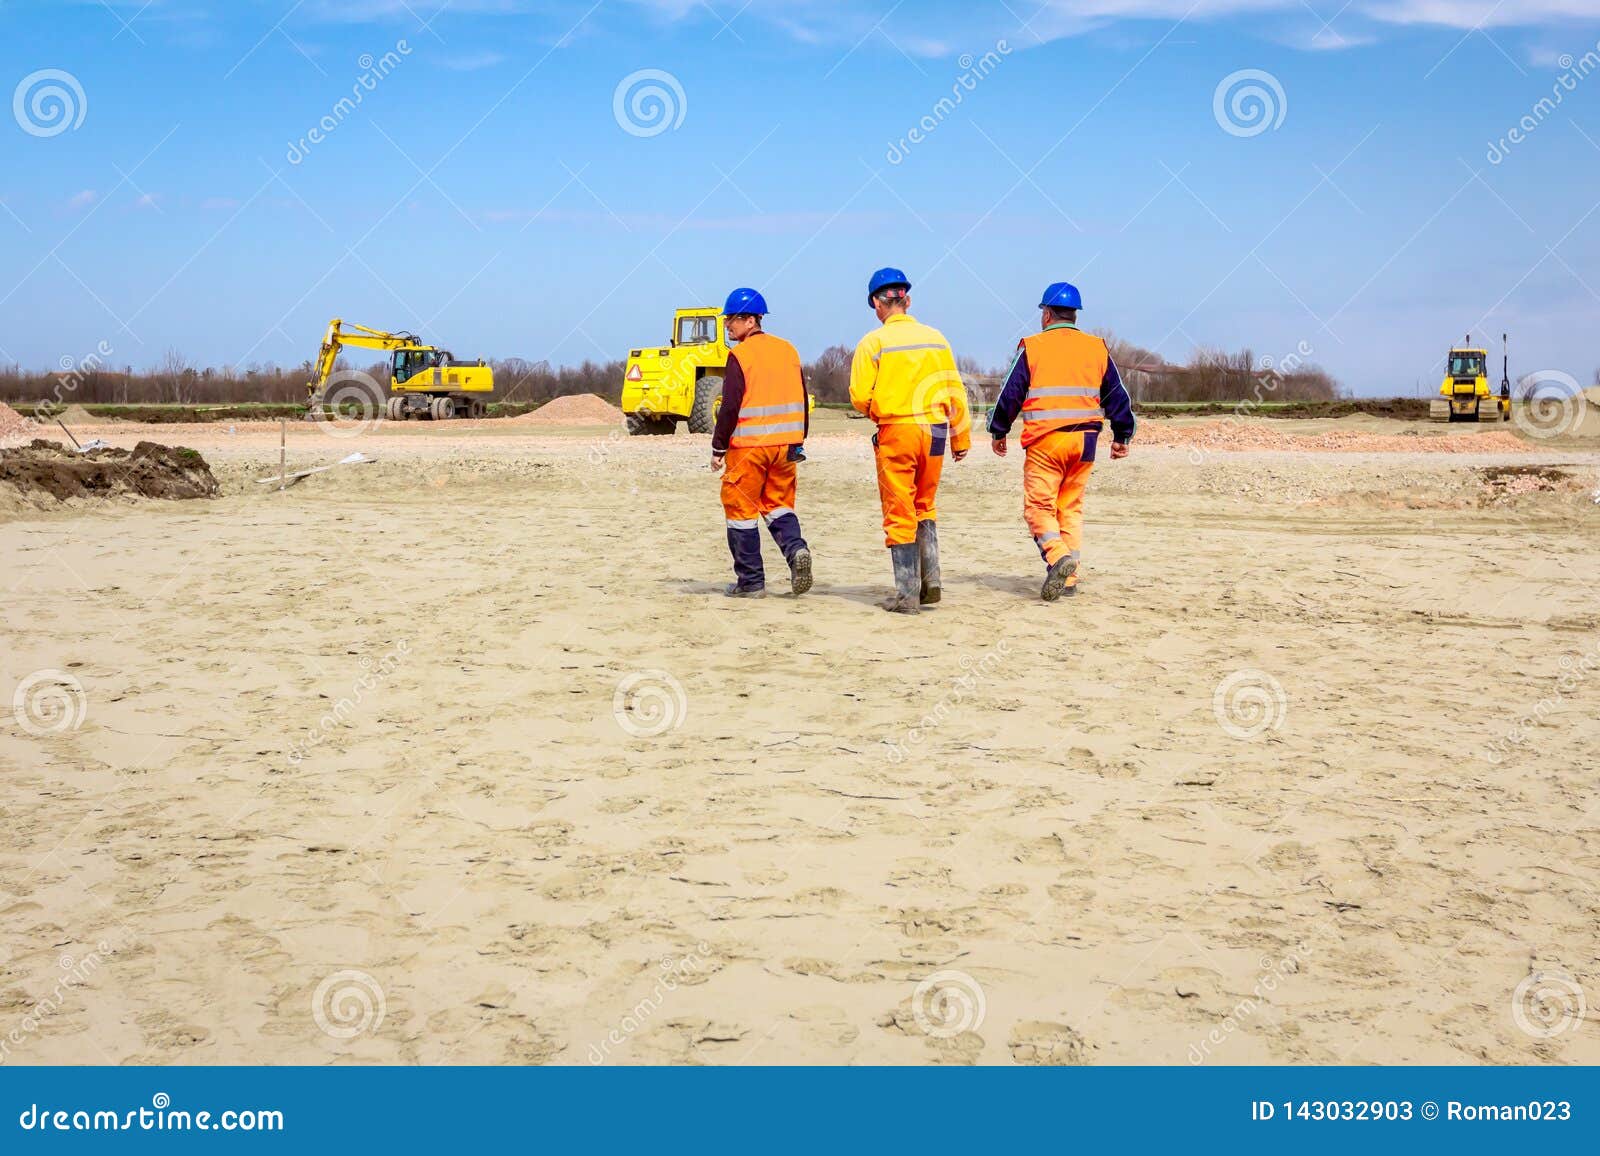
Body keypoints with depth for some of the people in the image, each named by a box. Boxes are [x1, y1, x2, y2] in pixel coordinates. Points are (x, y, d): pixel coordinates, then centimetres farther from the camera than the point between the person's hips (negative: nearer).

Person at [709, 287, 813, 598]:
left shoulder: (740, 355, -9)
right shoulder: (788, 349, 10)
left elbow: (730, 406, -13)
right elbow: (802, 399, 13)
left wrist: (718, 447, -5)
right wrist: (799, 441, 20)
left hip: (748, 445, -6)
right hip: (784, 444, 6)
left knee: (742, 510, 4)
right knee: (779, 504, 16)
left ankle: (750, 582, 6)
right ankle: (796, 549, -11)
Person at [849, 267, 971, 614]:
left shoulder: (873, 342, -6)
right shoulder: (935, 337, 6)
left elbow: (860, 397, -10)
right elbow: (956, 391, 7)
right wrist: (961, 438, 14)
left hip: (896, 431, -4)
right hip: (935, 430, 4)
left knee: (899, 515, 3)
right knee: (924, 508, 20)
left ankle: (907, 595, 4)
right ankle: (930, 582, 16)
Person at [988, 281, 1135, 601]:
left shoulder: (1032, 347, 1)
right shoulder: (1097, 348, 11)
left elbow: (1011, 393, 2)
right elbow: (1117, 396, 15)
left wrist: (998, 431, 14)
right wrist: (1122, 436, 25)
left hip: (1045, 440, -4)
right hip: (1084, 440, 4)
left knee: (1038, 506, -1)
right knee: (1071, 507, 11)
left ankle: (1058, 556, -25)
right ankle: (1069, 579, 8)